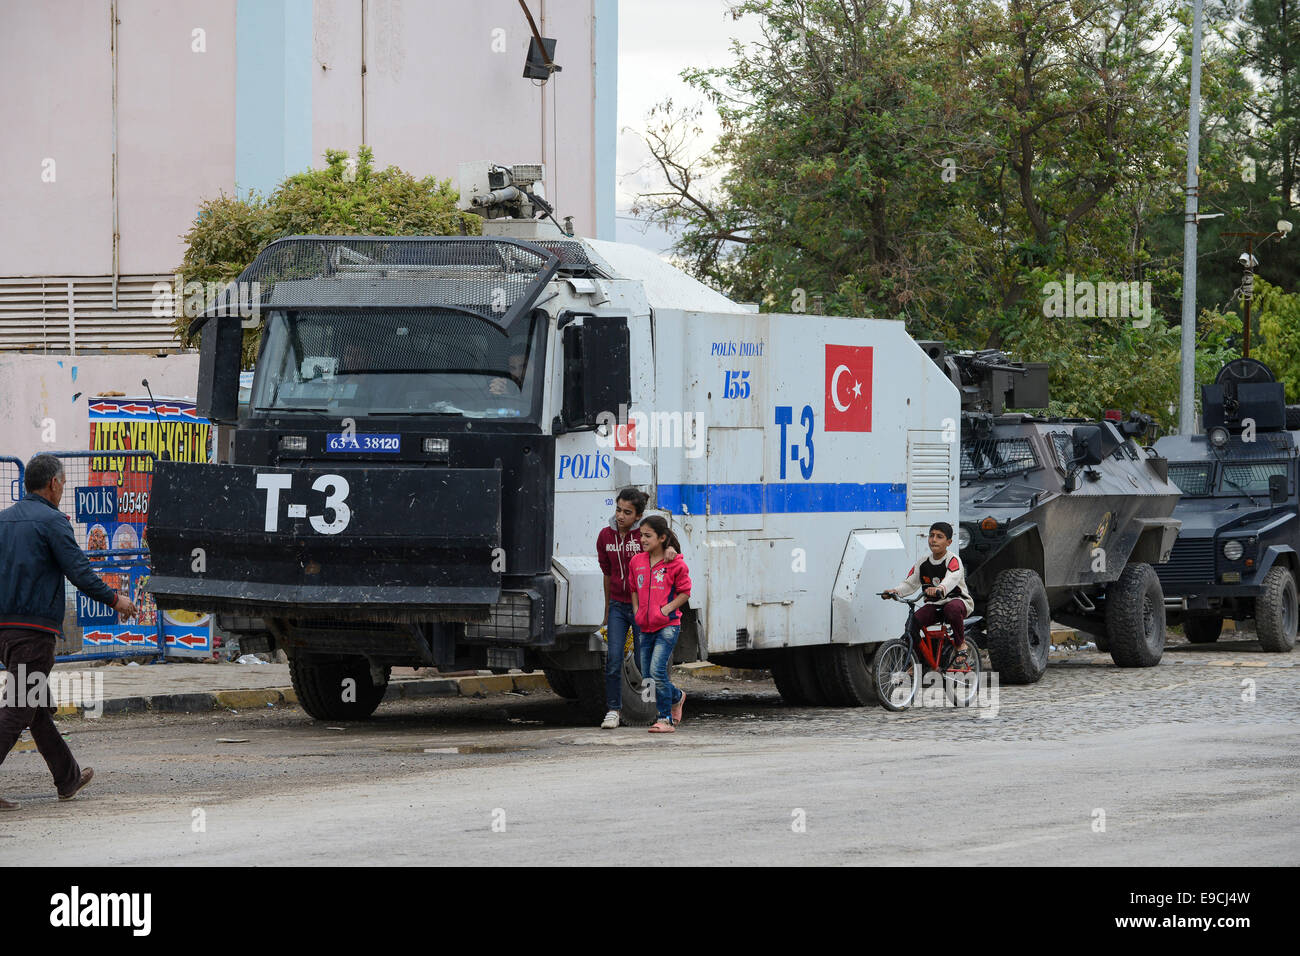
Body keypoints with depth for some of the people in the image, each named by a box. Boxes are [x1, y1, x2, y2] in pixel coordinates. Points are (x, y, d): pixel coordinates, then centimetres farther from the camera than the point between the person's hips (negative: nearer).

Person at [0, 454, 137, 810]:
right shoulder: (52, 521, -9)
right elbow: (80, 573, -11)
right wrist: (116, 600, 1)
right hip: (33, 629, -8)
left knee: (40, 709, 17)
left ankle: (68, 777, 28)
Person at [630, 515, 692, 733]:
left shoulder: (675, 564, -6)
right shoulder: (637, 562, 10)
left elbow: (685, 592, -1)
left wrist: (667, 609, -13)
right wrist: (636, 611, 7)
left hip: (668, 625, -6)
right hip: (646, 627, 6)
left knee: (657, 670, -18)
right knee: (647, 676, 7)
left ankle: (666, 719, -8)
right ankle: (677, 697, 34)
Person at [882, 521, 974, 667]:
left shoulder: (953, 561, -12)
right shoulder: (922, 564, 5)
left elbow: (952, 578, -34)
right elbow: (909, 583, 2)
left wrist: (940, 589, -57)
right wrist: (895, 591, -21)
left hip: (958, 600, -5)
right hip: (933, 605, 5)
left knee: (952, 608, -41)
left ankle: (961, 646, -18)